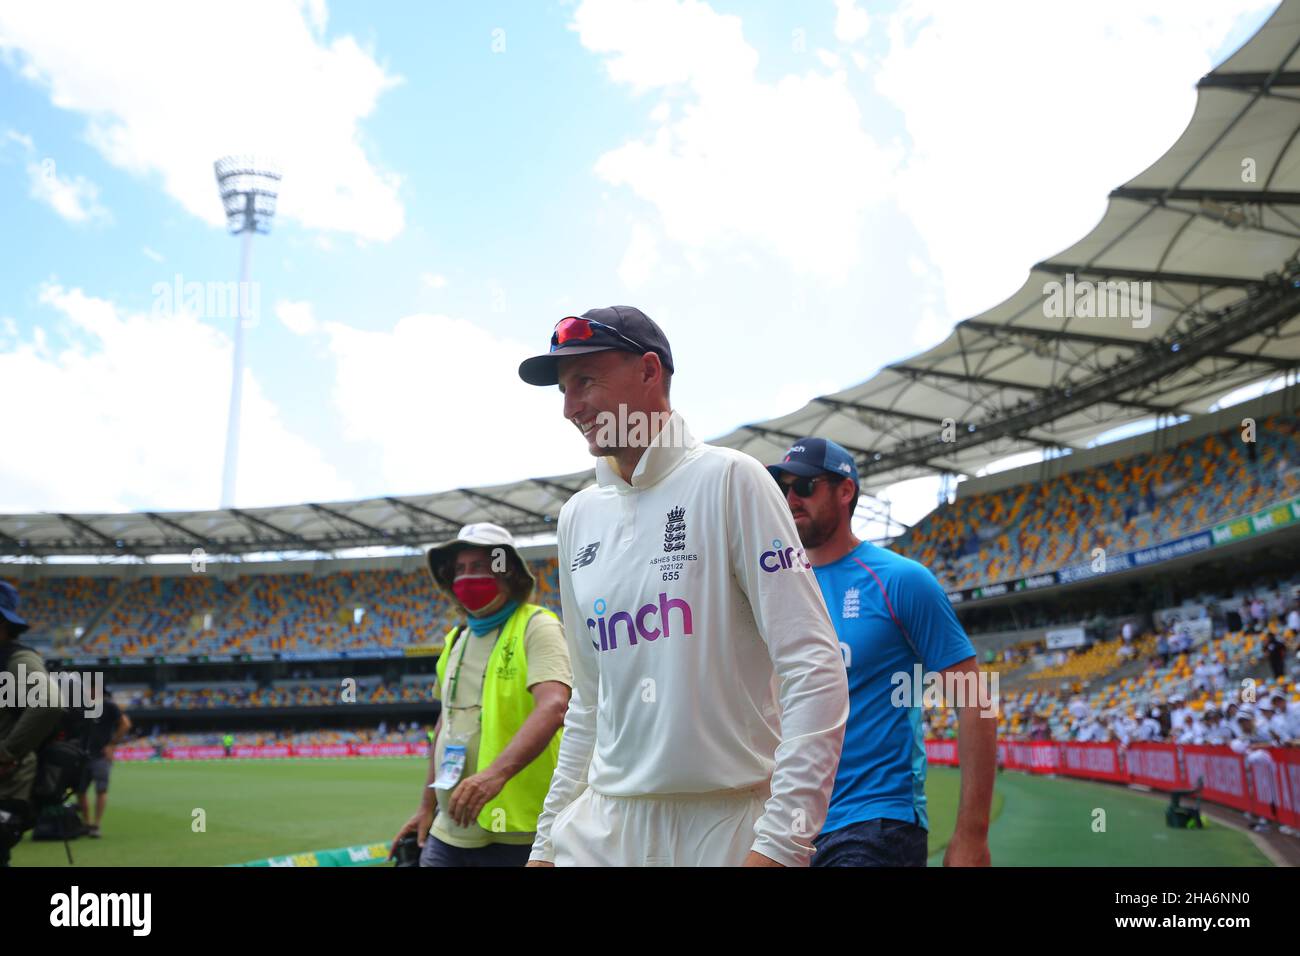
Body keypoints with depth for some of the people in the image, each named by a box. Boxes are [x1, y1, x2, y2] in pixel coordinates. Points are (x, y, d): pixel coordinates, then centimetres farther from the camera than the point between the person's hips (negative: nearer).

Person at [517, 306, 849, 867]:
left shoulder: (729, 480, -8)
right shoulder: (578, 517, 10)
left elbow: (815, 669, -14)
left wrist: (781, 844, -19)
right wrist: (548, 840, 14)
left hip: (729, 823, -5)